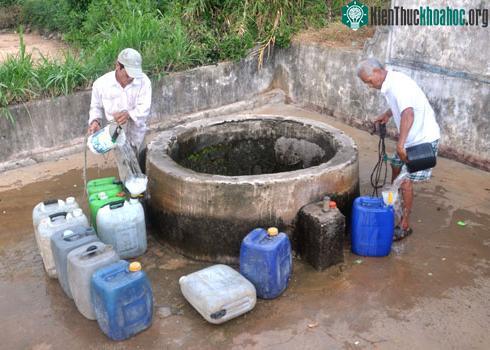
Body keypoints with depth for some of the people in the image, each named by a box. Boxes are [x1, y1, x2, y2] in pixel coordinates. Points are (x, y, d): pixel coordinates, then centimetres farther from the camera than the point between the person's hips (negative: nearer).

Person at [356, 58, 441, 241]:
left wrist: (400, 143, -47)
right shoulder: (389, 84, 4)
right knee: (396, 166, 21)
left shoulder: (398, 84, -26)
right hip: (411, 136, 10)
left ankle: (404, 225, 1)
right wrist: (387, 114, 8)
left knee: (405, 180, -10)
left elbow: (408, 114, -41)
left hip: (423, 138, -10)